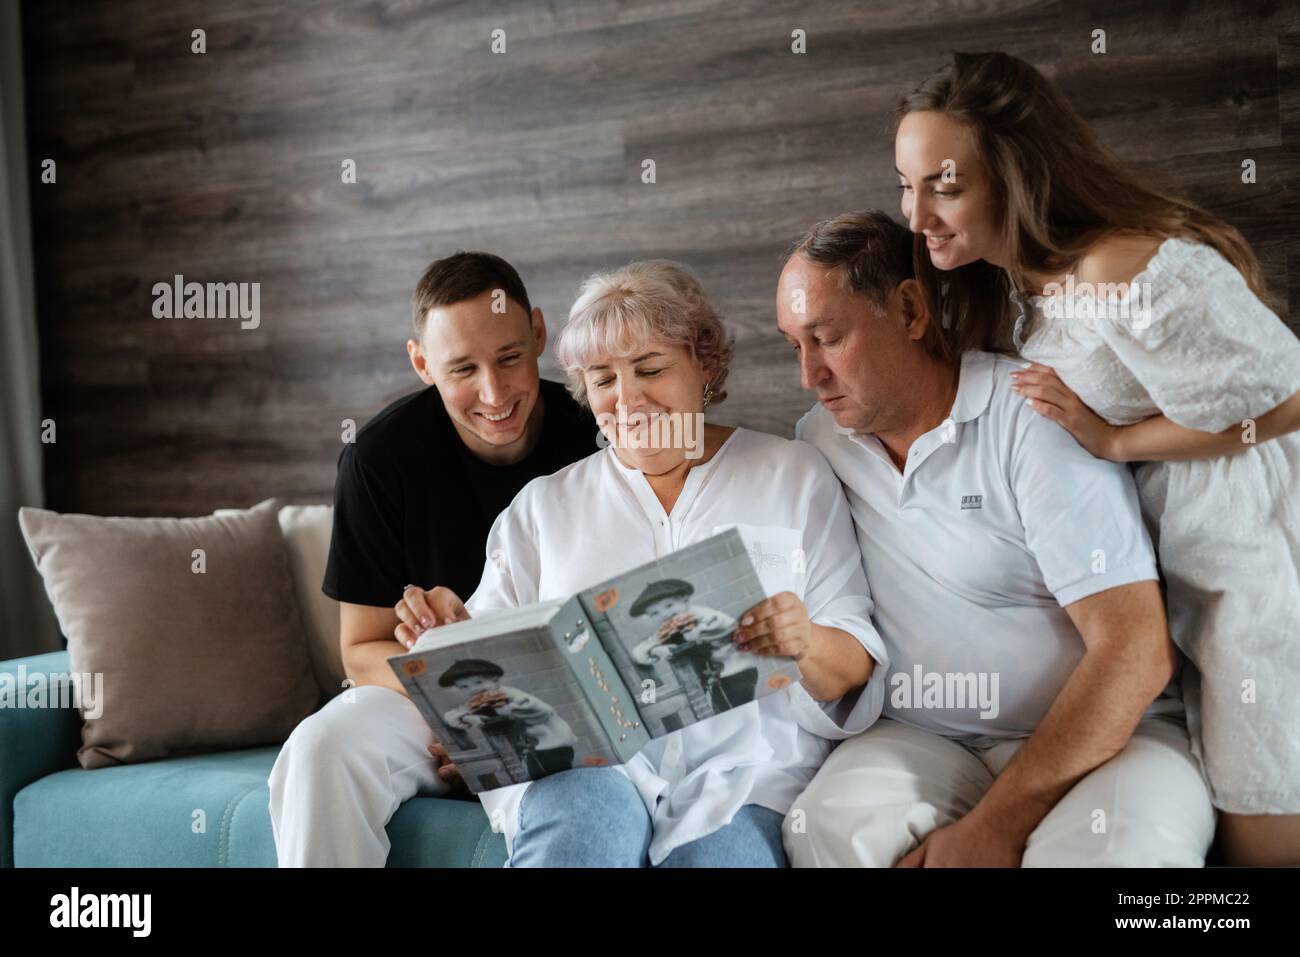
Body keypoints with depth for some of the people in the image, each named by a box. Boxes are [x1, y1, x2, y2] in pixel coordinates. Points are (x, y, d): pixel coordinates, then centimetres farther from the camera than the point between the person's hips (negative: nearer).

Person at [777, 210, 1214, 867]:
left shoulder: (1031, 418, -11)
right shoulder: (816, 442, 7)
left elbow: (1135, 652, -16)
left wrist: (994, 827, -20)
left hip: (1097, 736, -2)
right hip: (918, 739, 3)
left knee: (1112, 845, -36)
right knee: (829, 825, -31)